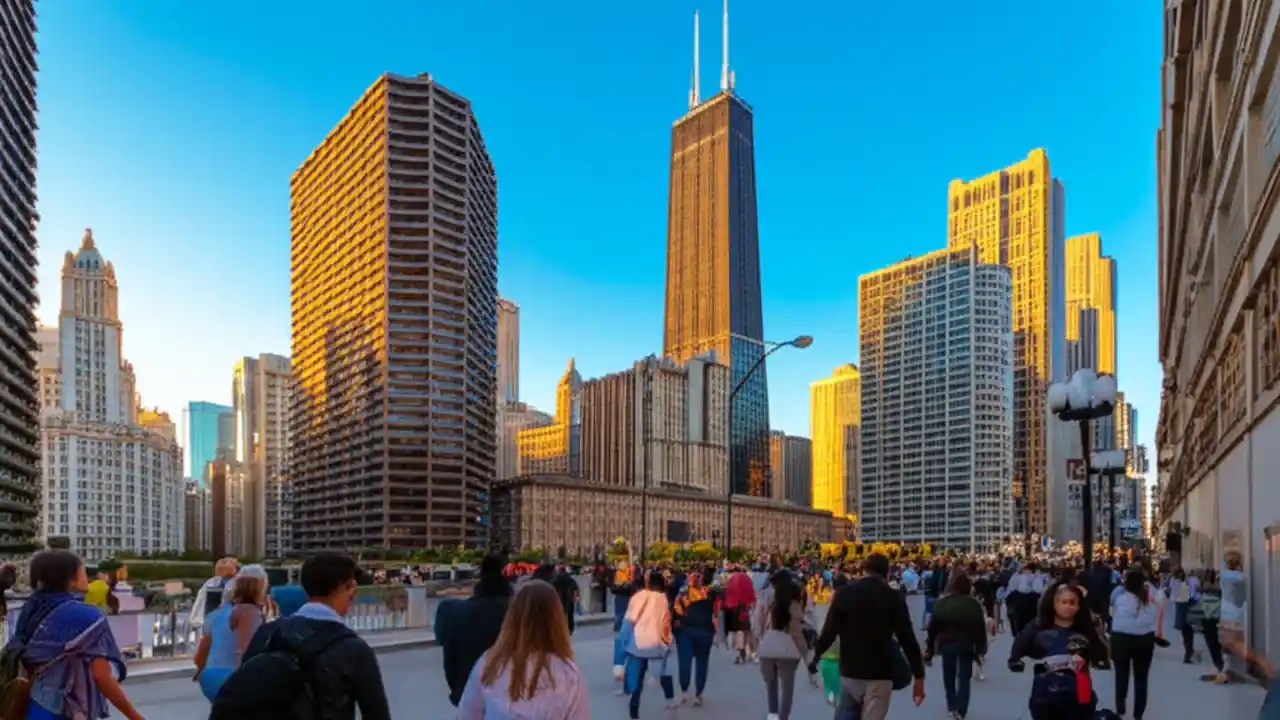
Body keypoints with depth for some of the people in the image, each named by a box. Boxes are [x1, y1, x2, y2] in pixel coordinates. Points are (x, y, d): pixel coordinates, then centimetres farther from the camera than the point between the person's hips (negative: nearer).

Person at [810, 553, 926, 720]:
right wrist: (919, 677, -2)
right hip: (879, 674, -2)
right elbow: (907, 639, -7)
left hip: (850, 671, 2)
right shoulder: (893, 597, -5)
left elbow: (829, 632, 1)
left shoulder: (844, 593, 1)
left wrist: (816, 656, 16)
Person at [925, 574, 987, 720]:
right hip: (966, 643, -2)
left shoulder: (942, 602, 4)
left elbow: (933, 626, 2)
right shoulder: (974, 604, -1)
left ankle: (952, 707, 23)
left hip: (946, 642, 2)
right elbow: (980, 627, -7)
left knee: (949, 677, 17)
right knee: (964, 677, 3)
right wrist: (981, 647, -2)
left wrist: (929, 648, 5)